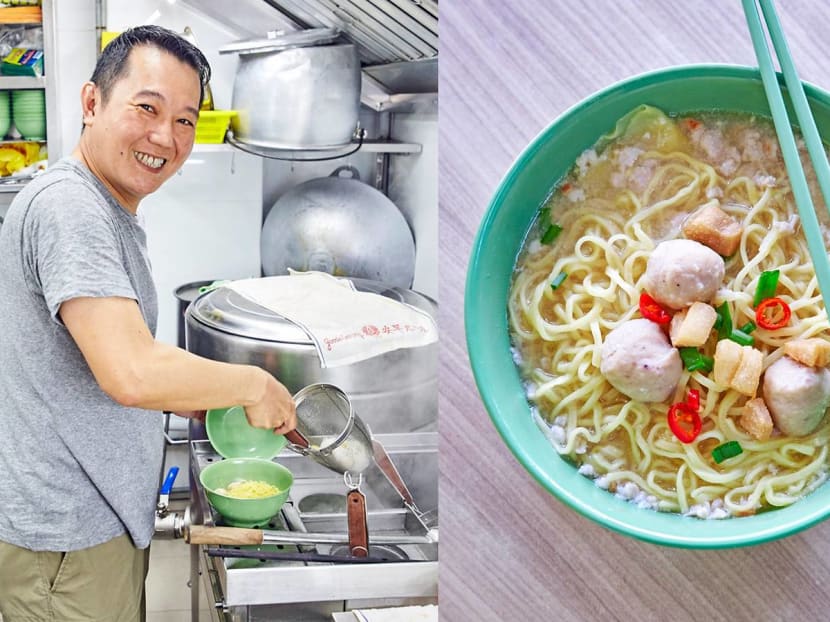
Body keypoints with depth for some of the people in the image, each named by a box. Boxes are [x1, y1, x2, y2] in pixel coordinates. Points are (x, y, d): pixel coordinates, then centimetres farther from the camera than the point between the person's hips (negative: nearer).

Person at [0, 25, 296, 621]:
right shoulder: (67, 205, -21)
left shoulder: (116, 216, 13)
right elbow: (133, 374, -31)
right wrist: (252, 384, -17)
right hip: (67, 546, -10)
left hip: (107, 521, 10)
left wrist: (218, 403, 9)